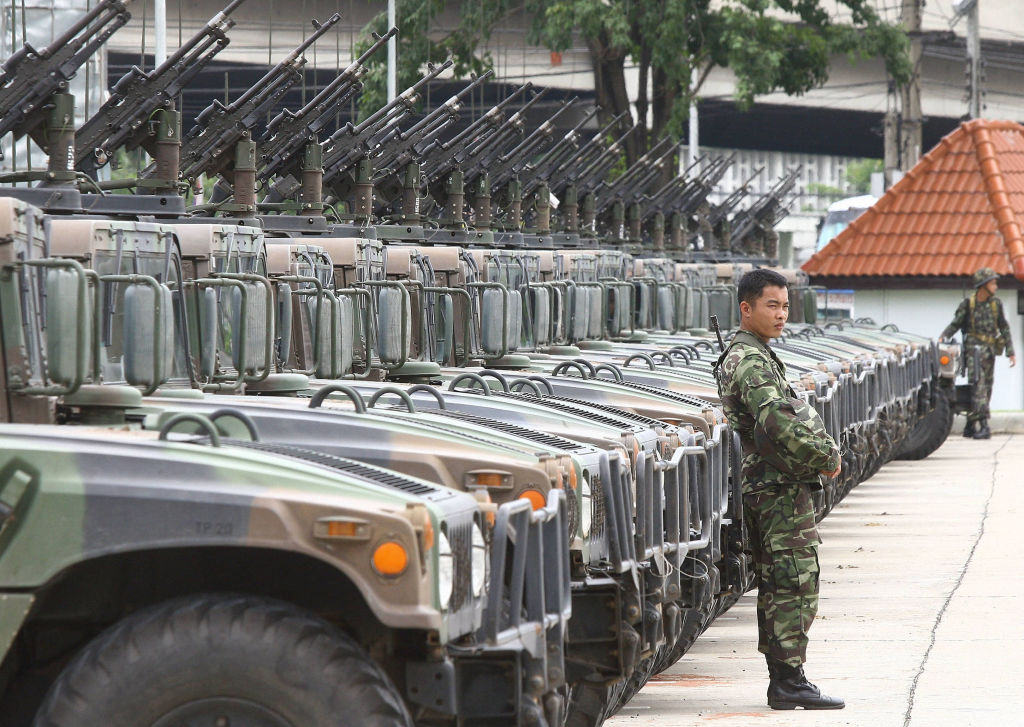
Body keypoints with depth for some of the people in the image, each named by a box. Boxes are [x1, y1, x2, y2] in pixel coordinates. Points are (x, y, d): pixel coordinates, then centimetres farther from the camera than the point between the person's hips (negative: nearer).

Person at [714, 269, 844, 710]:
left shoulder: (741, 356, 18)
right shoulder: (751, 360, -15)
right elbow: (779, 422, -27)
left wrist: (820, 451, 9)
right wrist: (826, 457, -16)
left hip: (763, 488, 11)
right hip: (782, 488, -11)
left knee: (776, 586, 12)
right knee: (796, 584, -10)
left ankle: (781, 681, 16)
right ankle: (789, 681, -10)